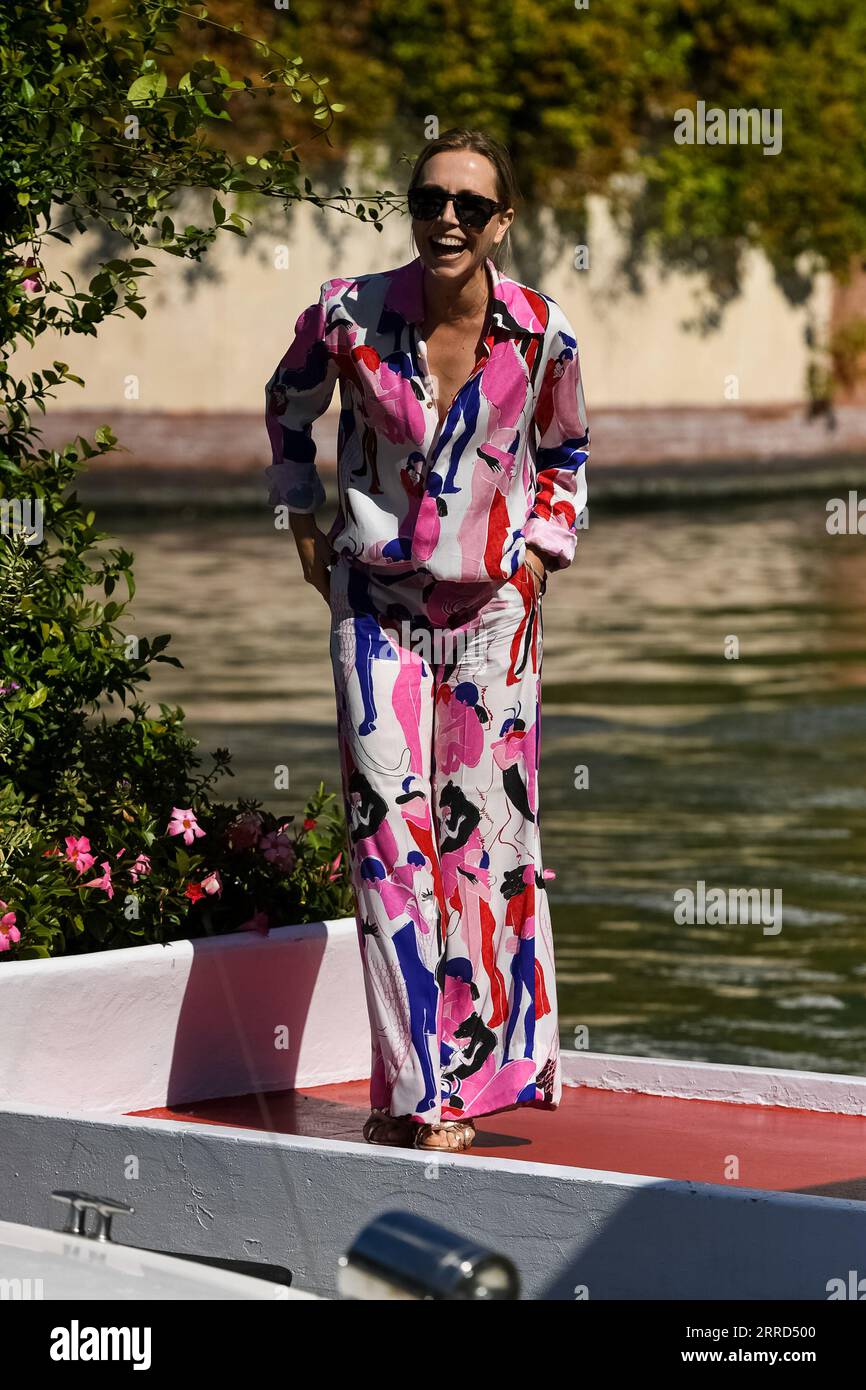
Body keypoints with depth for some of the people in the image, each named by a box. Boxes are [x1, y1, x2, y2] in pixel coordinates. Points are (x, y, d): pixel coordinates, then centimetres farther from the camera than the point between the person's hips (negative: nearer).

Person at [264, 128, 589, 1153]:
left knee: (486, 827, 4)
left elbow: (565, 453, 14)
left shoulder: (541, 333, -7)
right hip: (377, 600, -1)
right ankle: (420, 1091, -7)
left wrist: (538, 552, 5)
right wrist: (303, 522, 10)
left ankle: (494, 1061, 21)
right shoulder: (348, 314, -10)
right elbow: (288, 405, 13)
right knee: (391, 827, -9)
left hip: (493, 606, 1)